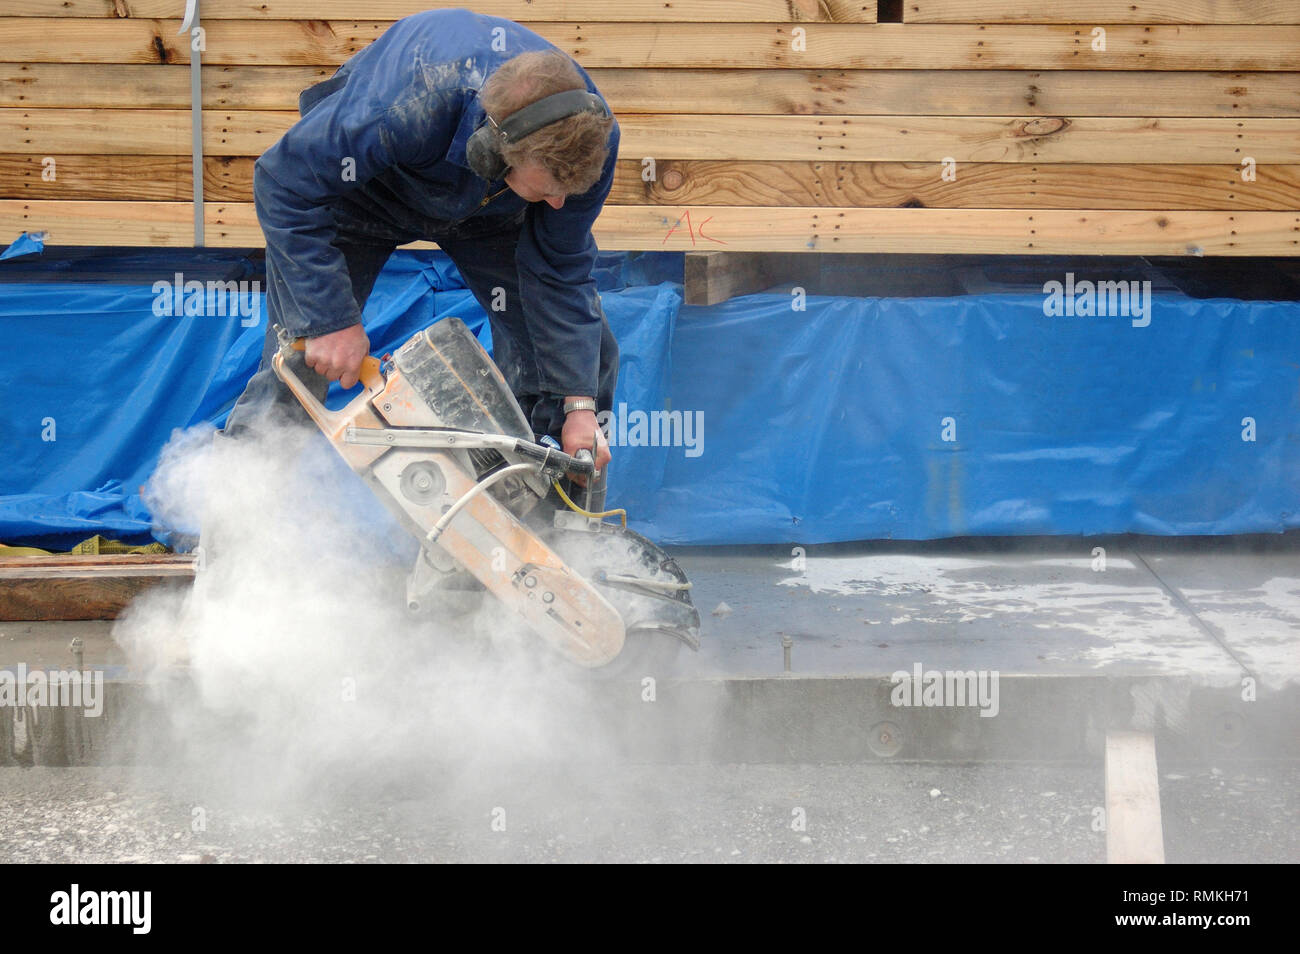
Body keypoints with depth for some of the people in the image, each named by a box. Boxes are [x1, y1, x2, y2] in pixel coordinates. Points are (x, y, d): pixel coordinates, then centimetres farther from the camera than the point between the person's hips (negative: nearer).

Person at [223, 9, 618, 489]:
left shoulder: (592, 136, -35)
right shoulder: (407, 107, -48)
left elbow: (561, 269, -20)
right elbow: (284, 182, -34)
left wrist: (579, 404, -25)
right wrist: (332, 320, -37)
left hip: (487, 204, 3)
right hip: (361, 179, -3)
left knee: (587, 354, -5)